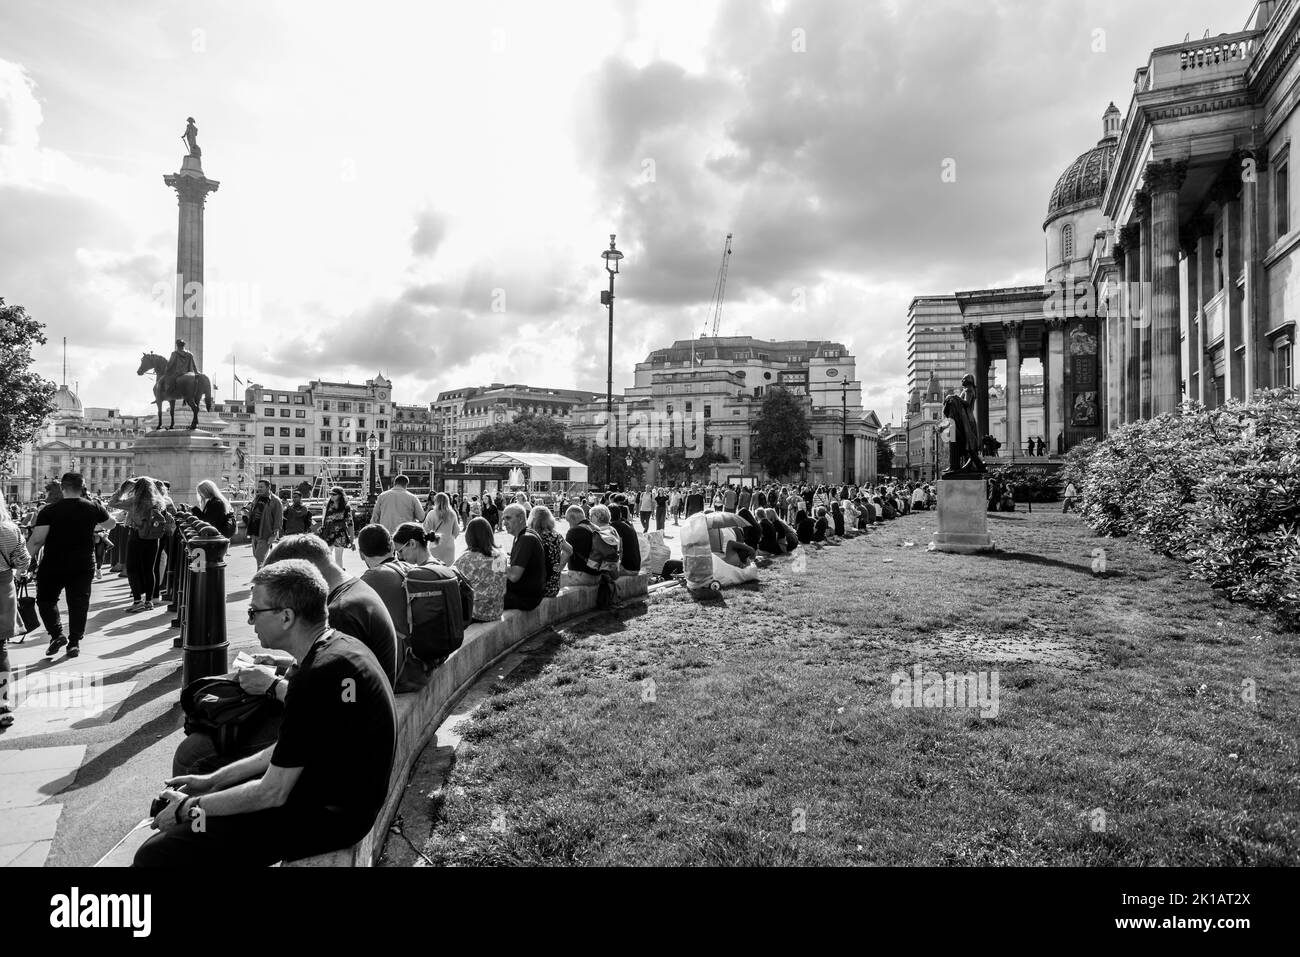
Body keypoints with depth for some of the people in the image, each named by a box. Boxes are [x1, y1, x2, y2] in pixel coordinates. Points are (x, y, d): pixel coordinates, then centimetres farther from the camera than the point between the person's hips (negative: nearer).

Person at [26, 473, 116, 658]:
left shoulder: (49, 511, -10)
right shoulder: (93, 509, -2)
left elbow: (36, 540, -14)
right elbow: (111, 524, 17)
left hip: (52, 566, -2)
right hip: (83, 566, 2)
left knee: (46, 600, 16)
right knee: (78, 603, 8)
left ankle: (56, 634, 2)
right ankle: (74, 643, 10)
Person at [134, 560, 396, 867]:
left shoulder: (318, 676, -27)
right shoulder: (339, 645, 4)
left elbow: (272, 793, -19)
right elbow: (286, 751, 15)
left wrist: (190, 808, -5)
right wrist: (211, 781, 12)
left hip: (329, 816, -10)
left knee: (155, 853, -13)